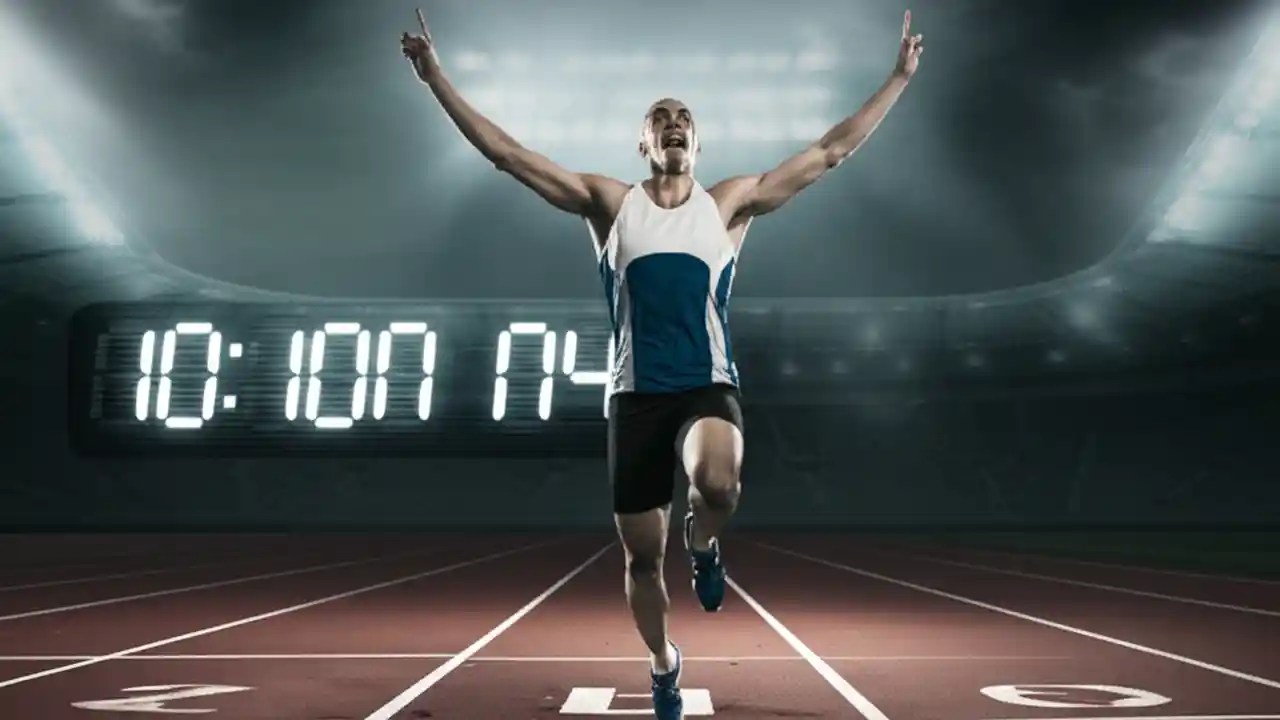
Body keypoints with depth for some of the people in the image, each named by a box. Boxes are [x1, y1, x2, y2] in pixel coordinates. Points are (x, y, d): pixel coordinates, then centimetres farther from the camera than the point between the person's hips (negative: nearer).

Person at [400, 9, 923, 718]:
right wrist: (436, 78, -3)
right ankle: (663, 663, 36)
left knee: (718, 485, -35)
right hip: (635, 395, 1)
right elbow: (507, 153, 2)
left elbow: (830, 150, 8)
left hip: (709, 388, -1)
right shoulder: (609, 203, 5)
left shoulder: (730, 202, 6)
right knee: (642, 555, 7)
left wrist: (899, 77, 6)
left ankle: (703, 546, 2)